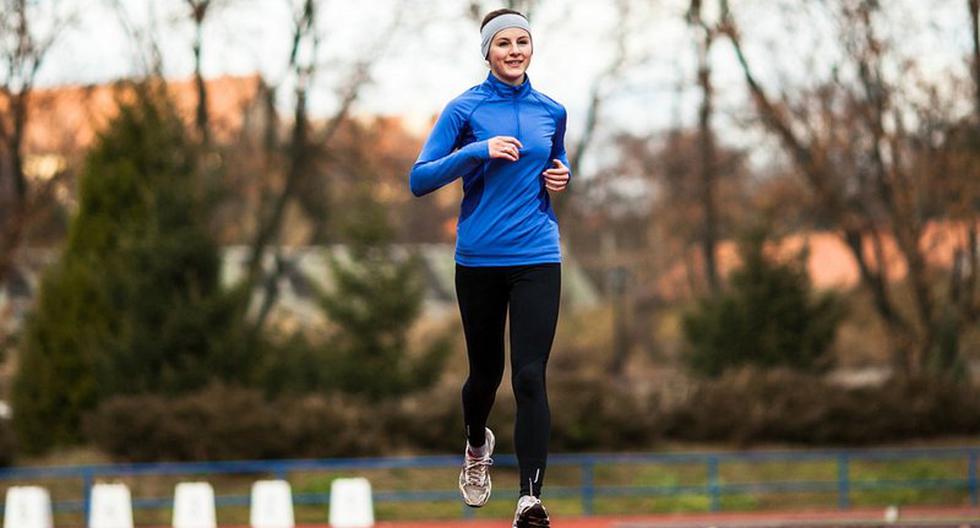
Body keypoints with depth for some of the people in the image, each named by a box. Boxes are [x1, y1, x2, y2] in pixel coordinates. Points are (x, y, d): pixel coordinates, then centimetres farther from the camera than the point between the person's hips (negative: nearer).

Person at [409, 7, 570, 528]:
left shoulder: (551, 111, 7)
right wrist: (478, 151, -21)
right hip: (478, 259, -1)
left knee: (530, 376, -13)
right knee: (486, 370, 14)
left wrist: (562, 176, 2)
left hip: (537, 258, 1)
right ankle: (477, 446, 47)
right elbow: (420, 179, -9)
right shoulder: (465, 108, -4)